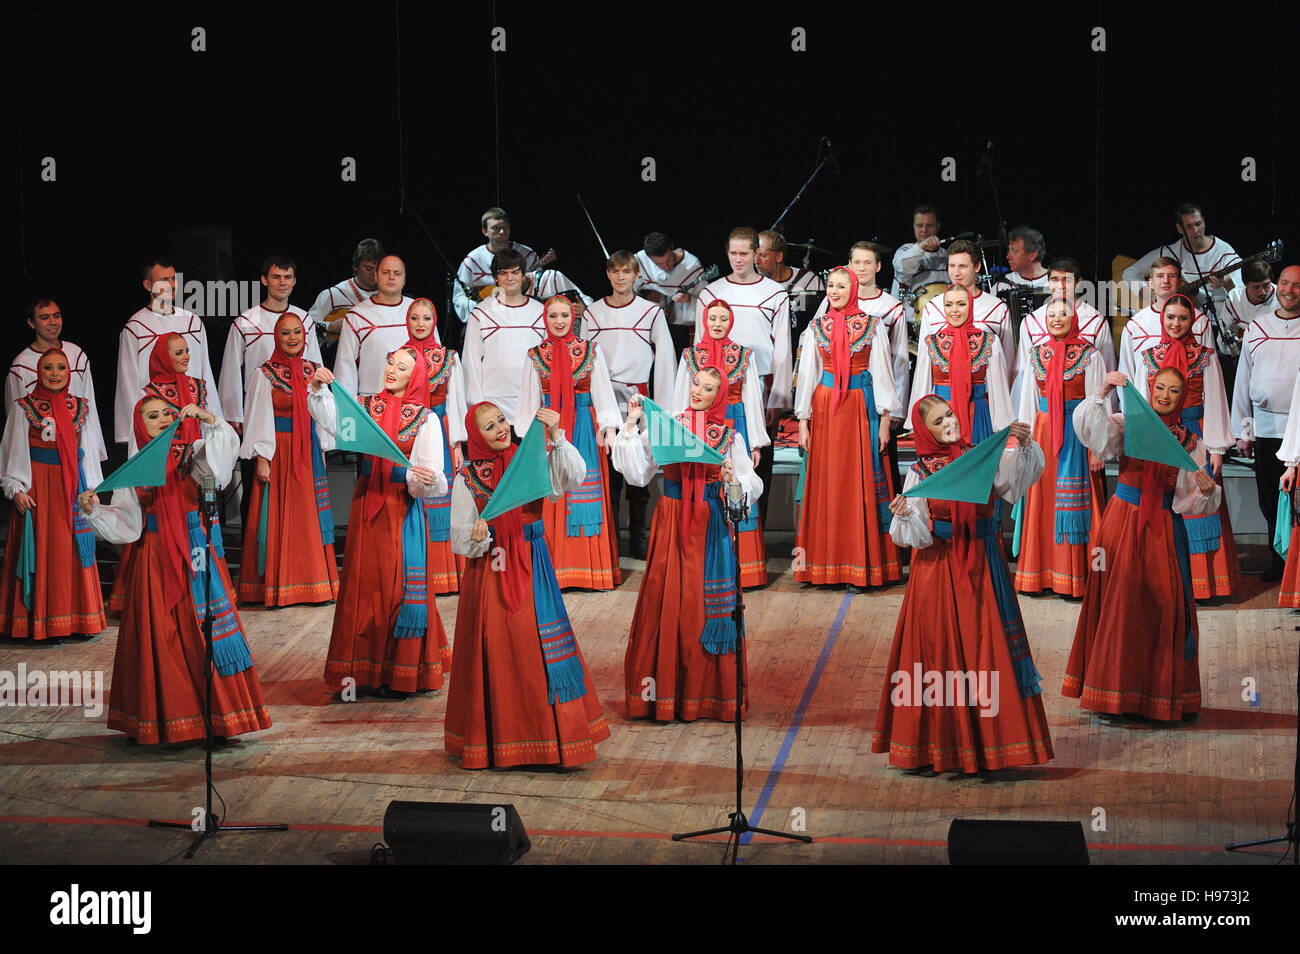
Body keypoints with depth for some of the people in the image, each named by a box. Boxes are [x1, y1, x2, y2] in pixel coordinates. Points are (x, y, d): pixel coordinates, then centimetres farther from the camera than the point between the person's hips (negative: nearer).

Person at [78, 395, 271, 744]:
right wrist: (94, 511, -13)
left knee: (204, 629, -3)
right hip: (155, 560, 1)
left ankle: (214, 712, 3)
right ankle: (156, 719, 9)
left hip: (196, 555, -1)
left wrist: (207, 418, -29)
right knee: (157, 635, 2)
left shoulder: (192, 454, 5)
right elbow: (124, 523, 2)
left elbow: (226, 447, -15)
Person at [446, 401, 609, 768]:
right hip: (490, 572, -1)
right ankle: (496, 739, 11)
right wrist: (477, 539, -21)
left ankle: (553, 733, 7)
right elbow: (460, 538, 1)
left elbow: (573, 477, -13)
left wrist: (556, 437, -23)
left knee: (540, 649, -1)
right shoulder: (467, 478, 1)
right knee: (496, 652, 0)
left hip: (532, 571, 1)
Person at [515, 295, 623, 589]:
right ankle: (556, 568, 2)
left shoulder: (591, 352, 5)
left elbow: (603, 393, 3)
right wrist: (527, 437, 2)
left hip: (584, 430, -1)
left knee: (586, 490, -3)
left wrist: (609, 430, -8)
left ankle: (590, 567, 2)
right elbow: (529, 400, 9)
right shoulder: (535, 356, 7)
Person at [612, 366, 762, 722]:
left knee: (706, 604, -1)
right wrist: (631, 427, -9)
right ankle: (664, 690, 7)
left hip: (709, 528, 0)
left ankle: (707, 691, 9)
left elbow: (754, 485, 3)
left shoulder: (729, 436, 5)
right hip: (671, 525, 0)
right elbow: (638, 474, -4)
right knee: (664, 600, -1)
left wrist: (733, 478, -18)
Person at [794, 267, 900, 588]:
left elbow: (882, 374, 0)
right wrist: (803, 423, 5)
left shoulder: (872, 326, 2)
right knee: (826, 484, 2)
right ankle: (828, 564, 7)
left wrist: (885, 421, -5)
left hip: (862, 409, -2)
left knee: (861, 484, -3)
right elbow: (807, 374, 10)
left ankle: (864, 563, 1)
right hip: (825, 408, 3)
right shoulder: (818, 328, 9)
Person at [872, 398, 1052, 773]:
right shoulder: (920, 472, 1)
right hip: (938, 570, -1)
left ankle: (986, 741, 9)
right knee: (938, 650, 0)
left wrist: (1023, 446, -30)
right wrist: (903, 516, -25)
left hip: (982, 569, 1)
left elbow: (1019, 473, -13)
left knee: (985, 647, 2)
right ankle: (937, 746, 7)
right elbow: (915, 534, -4)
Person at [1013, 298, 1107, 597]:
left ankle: (1073, 576, 2)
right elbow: (1028, 403, 14)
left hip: (1076, 433, -4)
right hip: (1044, 432, 4)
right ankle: (1042, 574, 11)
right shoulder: (1036, 355, 10)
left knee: (1072, 502, -4)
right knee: (1041, 503, 4)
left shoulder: (1089, 356, -2)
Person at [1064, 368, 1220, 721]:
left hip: (1163, 530, 1)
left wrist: (1207, 490, -19)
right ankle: (1116, 691, 10)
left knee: (1164, 604, -4)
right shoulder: (1128, 424, 3)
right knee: (1117, 601, 0)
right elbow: (1091, 431, -17)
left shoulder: (1190, 442, 6)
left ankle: (1161, 690, 8)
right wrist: (1102, 394, -31)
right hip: (1122, 522, -1)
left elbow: (1191, 502, 3)